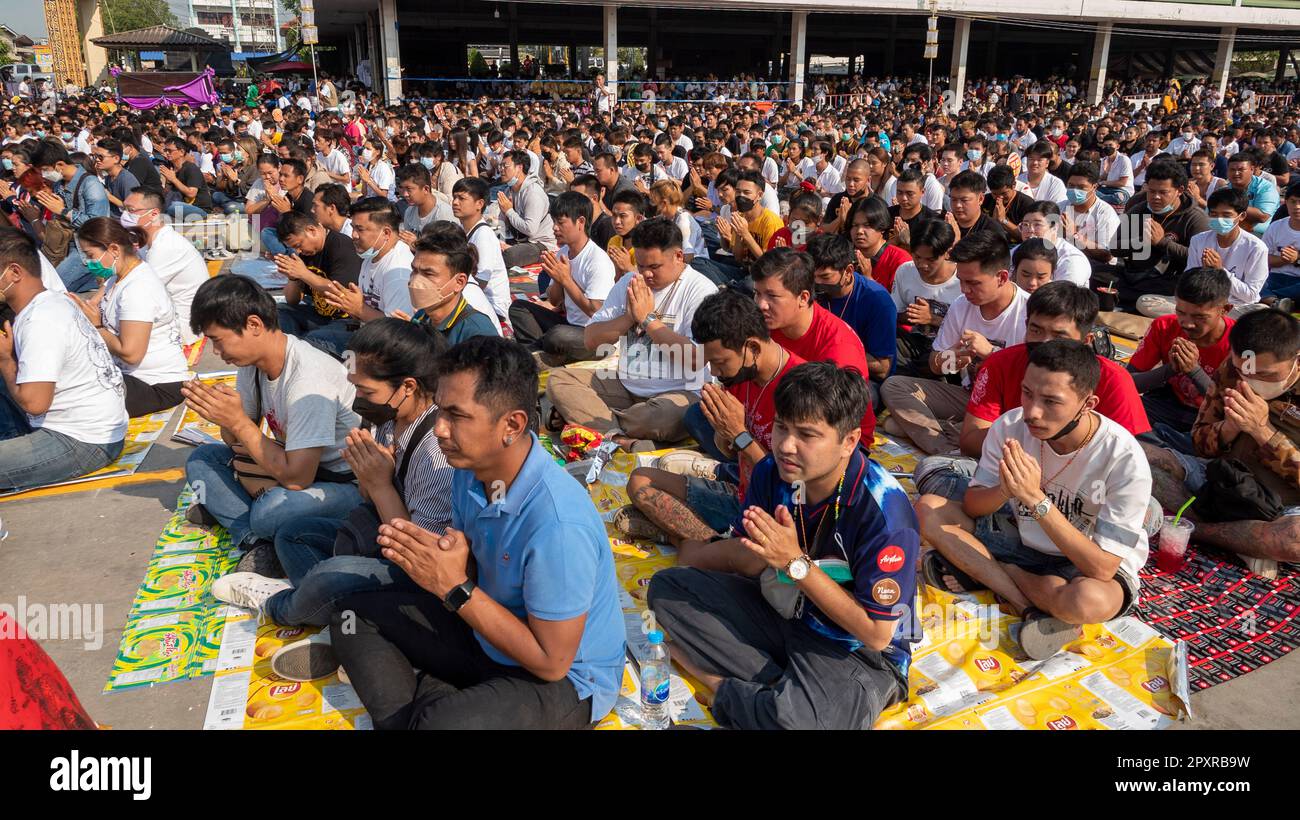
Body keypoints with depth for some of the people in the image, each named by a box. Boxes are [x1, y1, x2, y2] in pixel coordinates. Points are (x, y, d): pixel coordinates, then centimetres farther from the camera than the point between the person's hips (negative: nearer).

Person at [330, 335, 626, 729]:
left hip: (565, 678, -8)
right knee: (355, 617, 7)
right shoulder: (471, 470, -9)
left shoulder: (559, 524, -34)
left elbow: (551, 662, -26)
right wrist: (423, 555, -19)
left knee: (440, 722, -33)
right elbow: (467, 566, 4)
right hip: (487, 633, 8)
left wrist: (455, 587, -28)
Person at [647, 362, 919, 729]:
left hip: (860, 653, -6)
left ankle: (727, 688, -4)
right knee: (667, 588, -5)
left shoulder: (883, 509, -27)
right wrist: (756, 553, -24)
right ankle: (783, 687, -12)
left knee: (793, 717, -38)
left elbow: (877, 633, -22)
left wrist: (796, 563, -27)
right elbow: (745, 560, 1)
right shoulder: (772, 472, -10)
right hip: (784, 612, 7)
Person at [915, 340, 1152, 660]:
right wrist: (1005, 490, -32)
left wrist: (1037, 499, -38)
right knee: (928, 508, -15)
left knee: (1088, 600, -41)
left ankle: (981, 571, -14)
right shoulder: (1011, 426, -17)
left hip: (1091, 566, -4)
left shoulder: (1123, 458, -27)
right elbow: (971, 506, -8)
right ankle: (1032, 609, -19)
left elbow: (1102, 567, -29)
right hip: (1023, 540, 5)